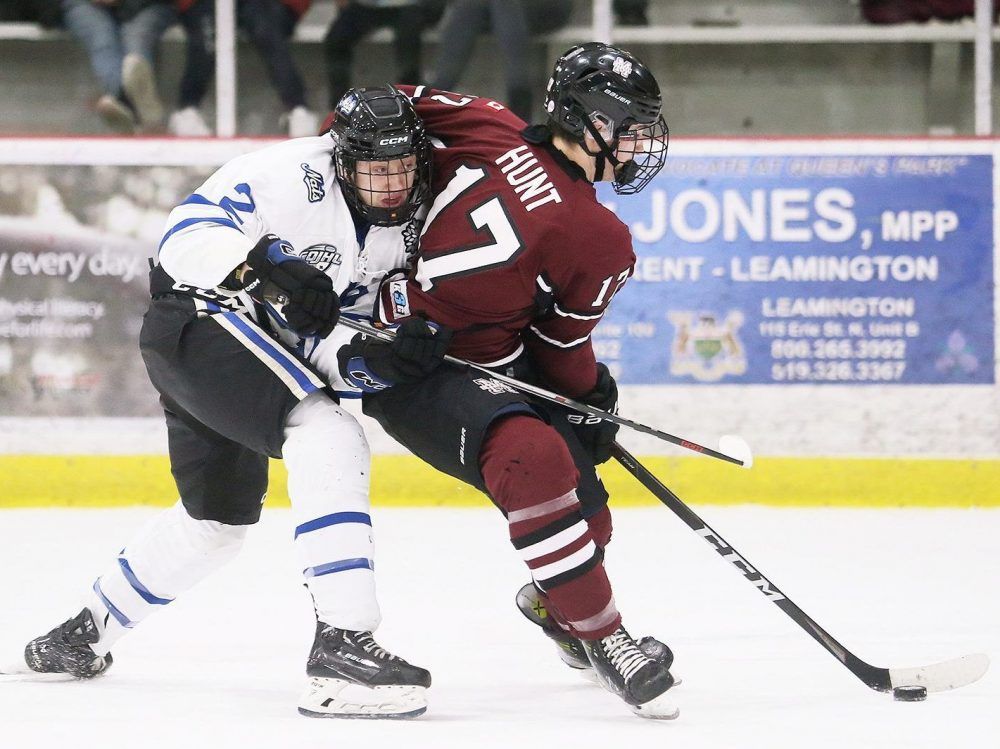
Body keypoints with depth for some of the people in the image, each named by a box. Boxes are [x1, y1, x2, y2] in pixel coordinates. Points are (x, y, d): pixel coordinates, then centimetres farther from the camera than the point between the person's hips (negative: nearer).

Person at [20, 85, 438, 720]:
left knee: (220, 518, 23)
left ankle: (87, 631, 44)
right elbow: (185, 237, -22)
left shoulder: (404, 227, 6)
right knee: (330, 440, -28)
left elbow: (331, 324, 9)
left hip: (260, 346, 10)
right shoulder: (291, 174, -18)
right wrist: (265, 265, -36)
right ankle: (343, 647, -36)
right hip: (199, 317, -10)